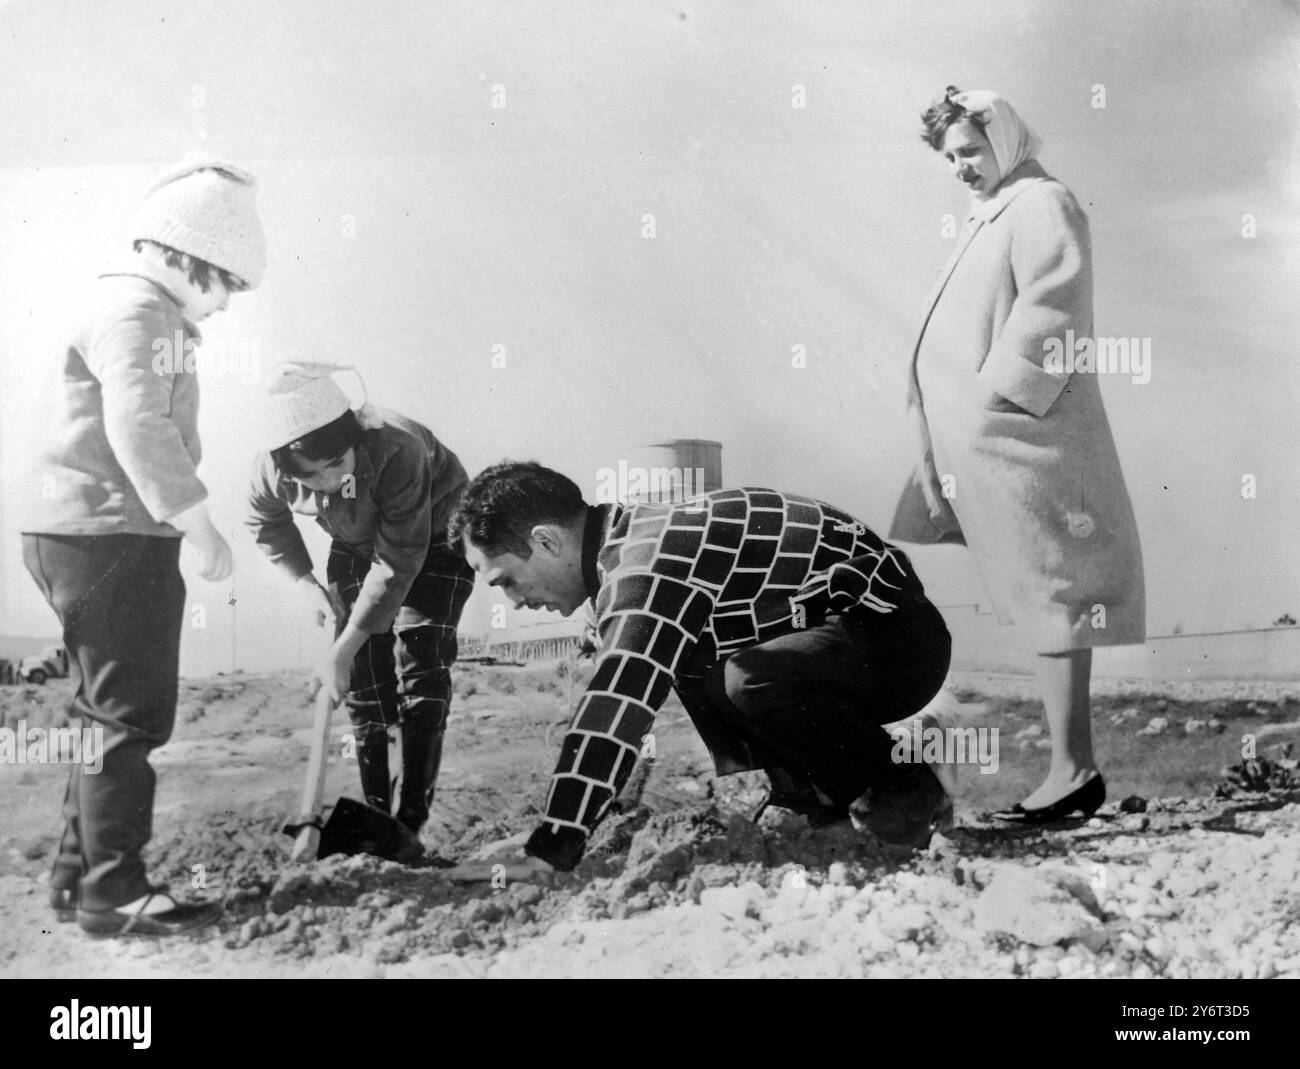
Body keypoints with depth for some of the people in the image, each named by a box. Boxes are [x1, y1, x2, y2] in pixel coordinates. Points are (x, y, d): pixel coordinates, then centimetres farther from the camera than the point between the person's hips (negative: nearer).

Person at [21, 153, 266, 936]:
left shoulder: (153, 314, 20)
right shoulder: (137, 311, -13)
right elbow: (136, 426, -27)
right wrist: (198, 521, -27)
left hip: (111, 537, 11)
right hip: (108, 538, -11)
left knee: (111, 713, 16)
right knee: (132, 716, -6)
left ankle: (81, 875, 25)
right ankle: (114, 892, 2)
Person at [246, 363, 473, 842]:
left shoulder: (397, 450, -41)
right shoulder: (272, 469, -26)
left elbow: (398, 563, -36)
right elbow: (266, 523, 1)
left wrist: (341, 651, -34)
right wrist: (304, 581, -12)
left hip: (436, 536, -4)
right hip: (356, 547, 5)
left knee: (420, 664, -17)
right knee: (363, 674, -1)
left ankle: (410, 823, -14)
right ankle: (374, 814, 12)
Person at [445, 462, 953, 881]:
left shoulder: (648, 562, -24)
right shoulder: (633, 536, 7)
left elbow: (616, 705, -34)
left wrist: (550, 851, -35)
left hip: (902, 637, -10)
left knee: (751, 682, -33)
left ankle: (904, 789, -8)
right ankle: (818, 792, 11)